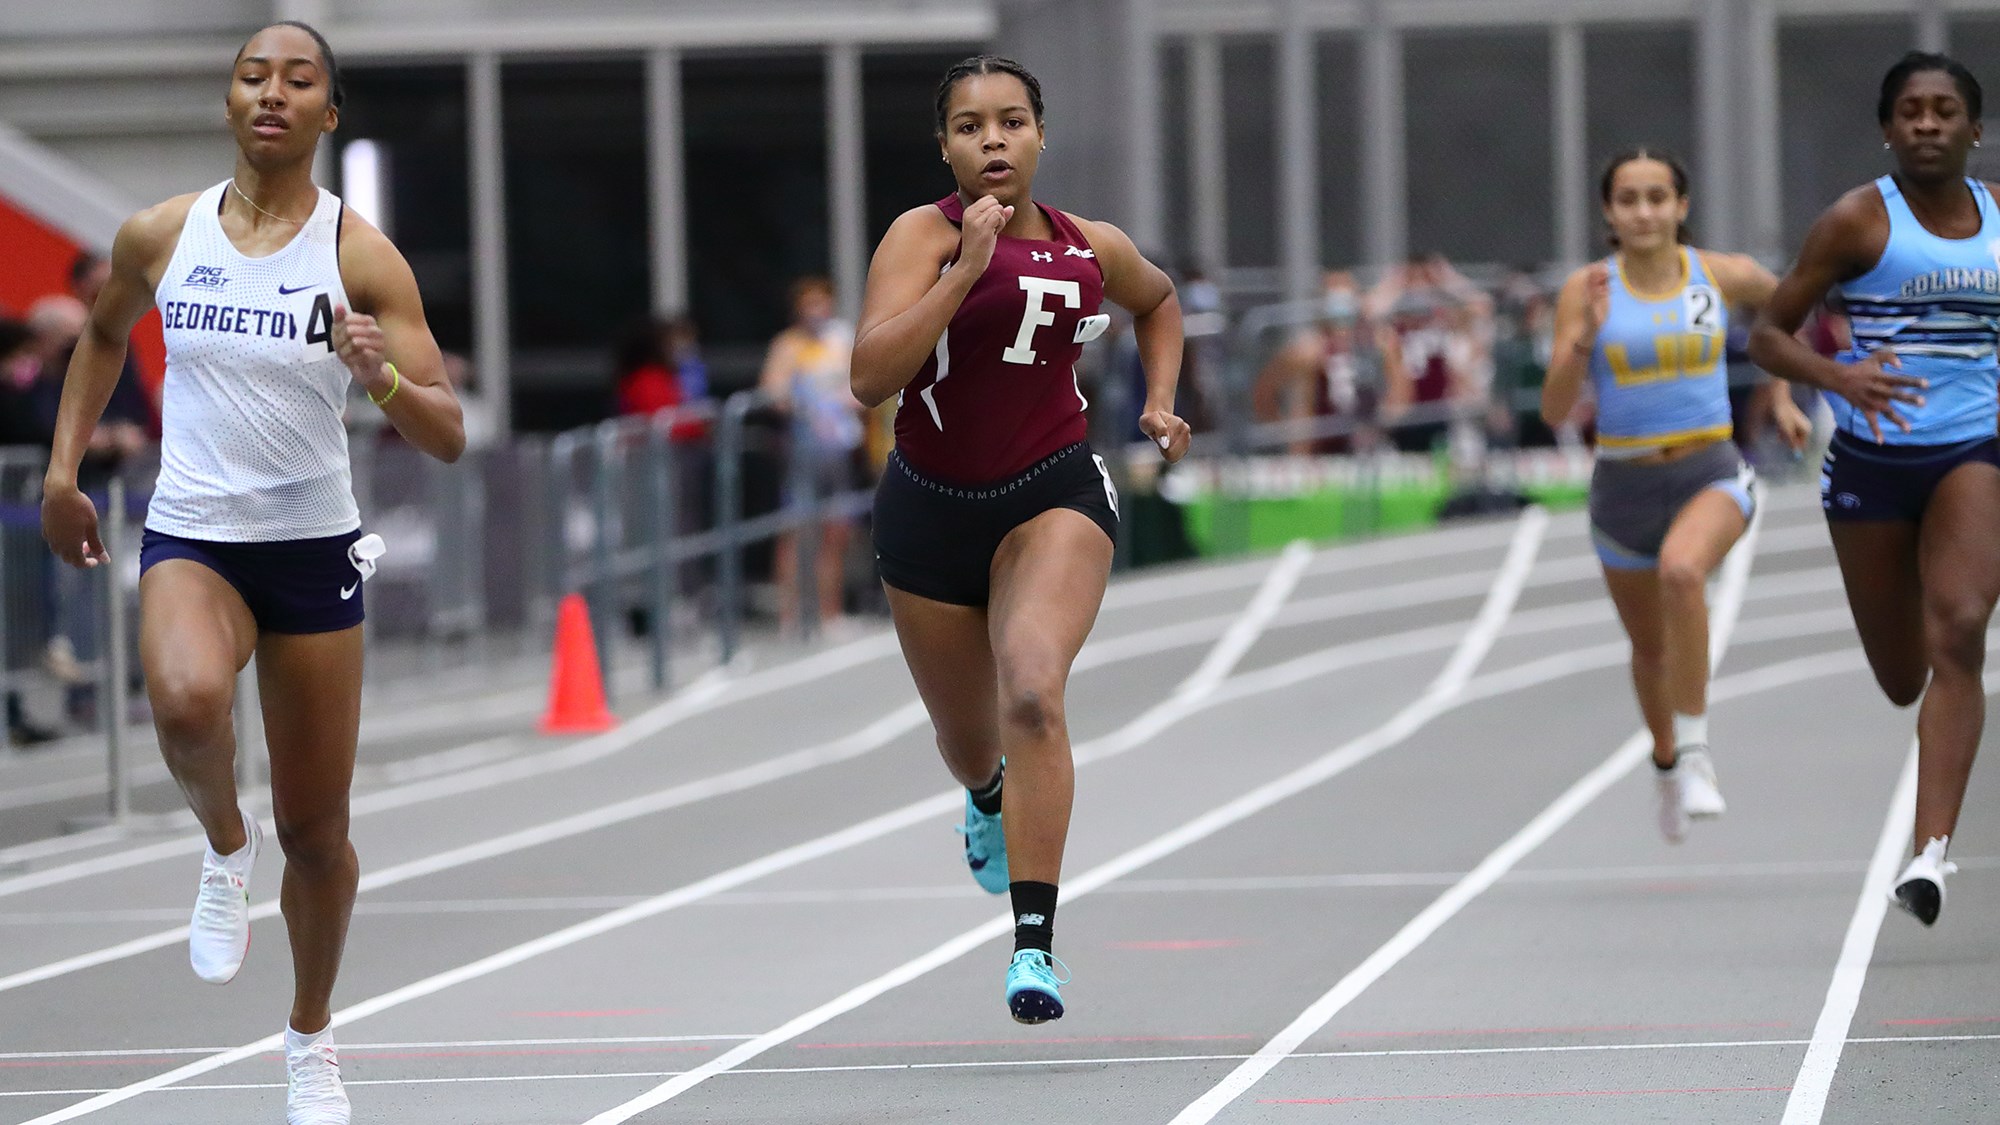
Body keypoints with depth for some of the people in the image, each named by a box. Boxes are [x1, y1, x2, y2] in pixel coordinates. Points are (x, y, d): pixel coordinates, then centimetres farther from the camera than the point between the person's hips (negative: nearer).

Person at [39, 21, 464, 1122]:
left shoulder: (362, 257, -7)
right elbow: (104, 337, 21)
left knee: (315, 831, 8)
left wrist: (383, 376, -29)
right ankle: (224, 846, -1)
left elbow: (447, 437, -10)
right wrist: (63, 468, 14)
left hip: (314, 548, 0)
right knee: (186, 700, -35)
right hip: (191, 536, 0)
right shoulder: (159, 237, -1)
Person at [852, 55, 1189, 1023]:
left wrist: (1160, 402, 10)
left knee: (1032, 694, -27)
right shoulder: (925, 235, -12)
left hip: (1054, 496, 0)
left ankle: (1035, 943, -29)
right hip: (931, 507, 0)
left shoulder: (1092, 249, -1)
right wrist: (968, 268, -31)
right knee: (966, 738, 19)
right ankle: (989, 796, 60)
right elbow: (870, 377, -27)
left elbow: (1158, 300, 25)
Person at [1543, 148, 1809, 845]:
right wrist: (1587, 334, -25)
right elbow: (1555, 411, -11)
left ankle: (1697, 754, -28)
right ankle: (1666, 762, 52)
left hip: (1712, 476, -2)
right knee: (1650, 649, 20)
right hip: (1624, 487, 2)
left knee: (1681, 570, -36)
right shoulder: (1586, 290, -7)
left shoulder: (1725, 276, -5)